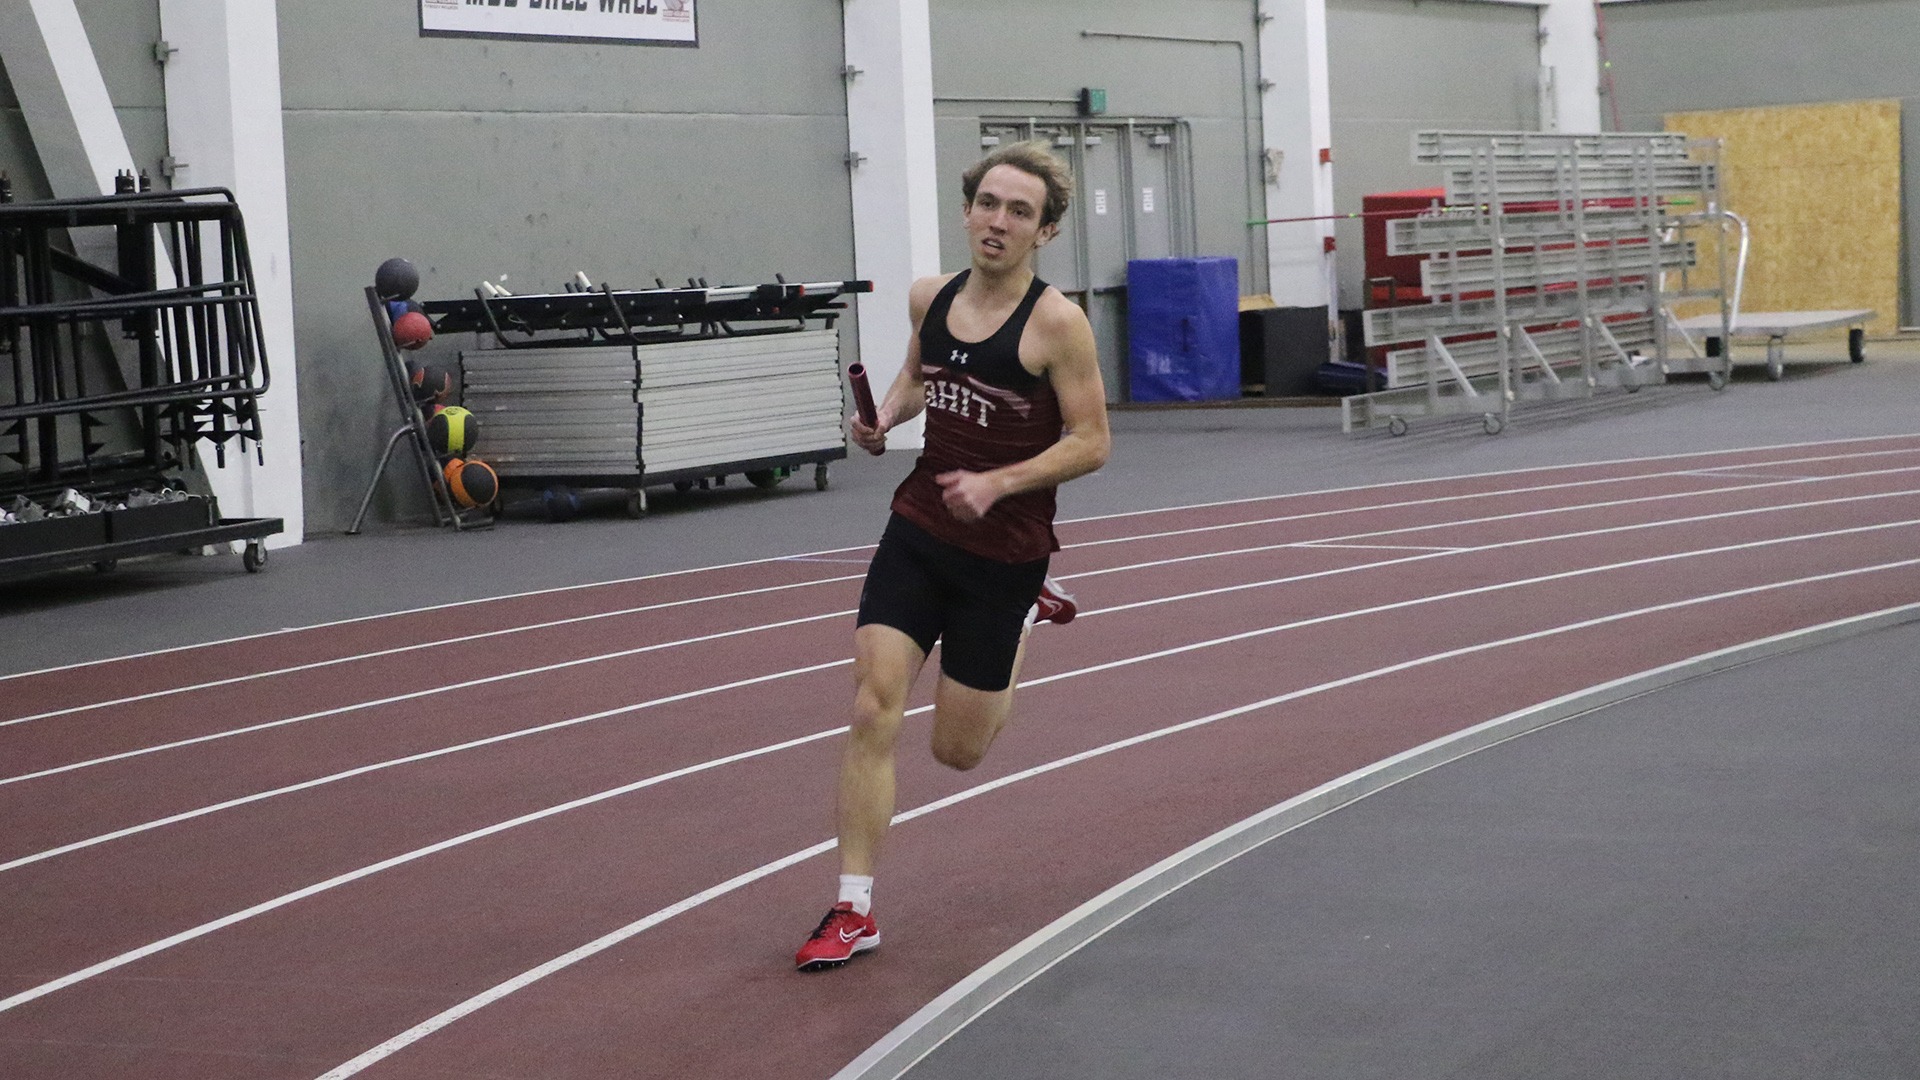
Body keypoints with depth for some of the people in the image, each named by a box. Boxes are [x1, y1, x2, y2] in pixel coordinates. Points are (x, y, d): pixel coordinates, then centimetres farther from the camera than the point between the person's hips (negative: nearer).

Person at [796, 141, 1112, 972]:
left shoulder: (1056, 322, -14)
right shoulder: (930, 298, 2)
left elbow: (1091, 441, -12)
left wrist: (997, 483, -24)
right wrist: (885, 417, 0)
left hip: (1003, 550, -3)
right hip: (918, 529, 4)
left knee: (958, 749, 10)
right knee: (872, 710, -10)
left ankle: (1028, 617, 39)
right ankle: (854, 911, -1)